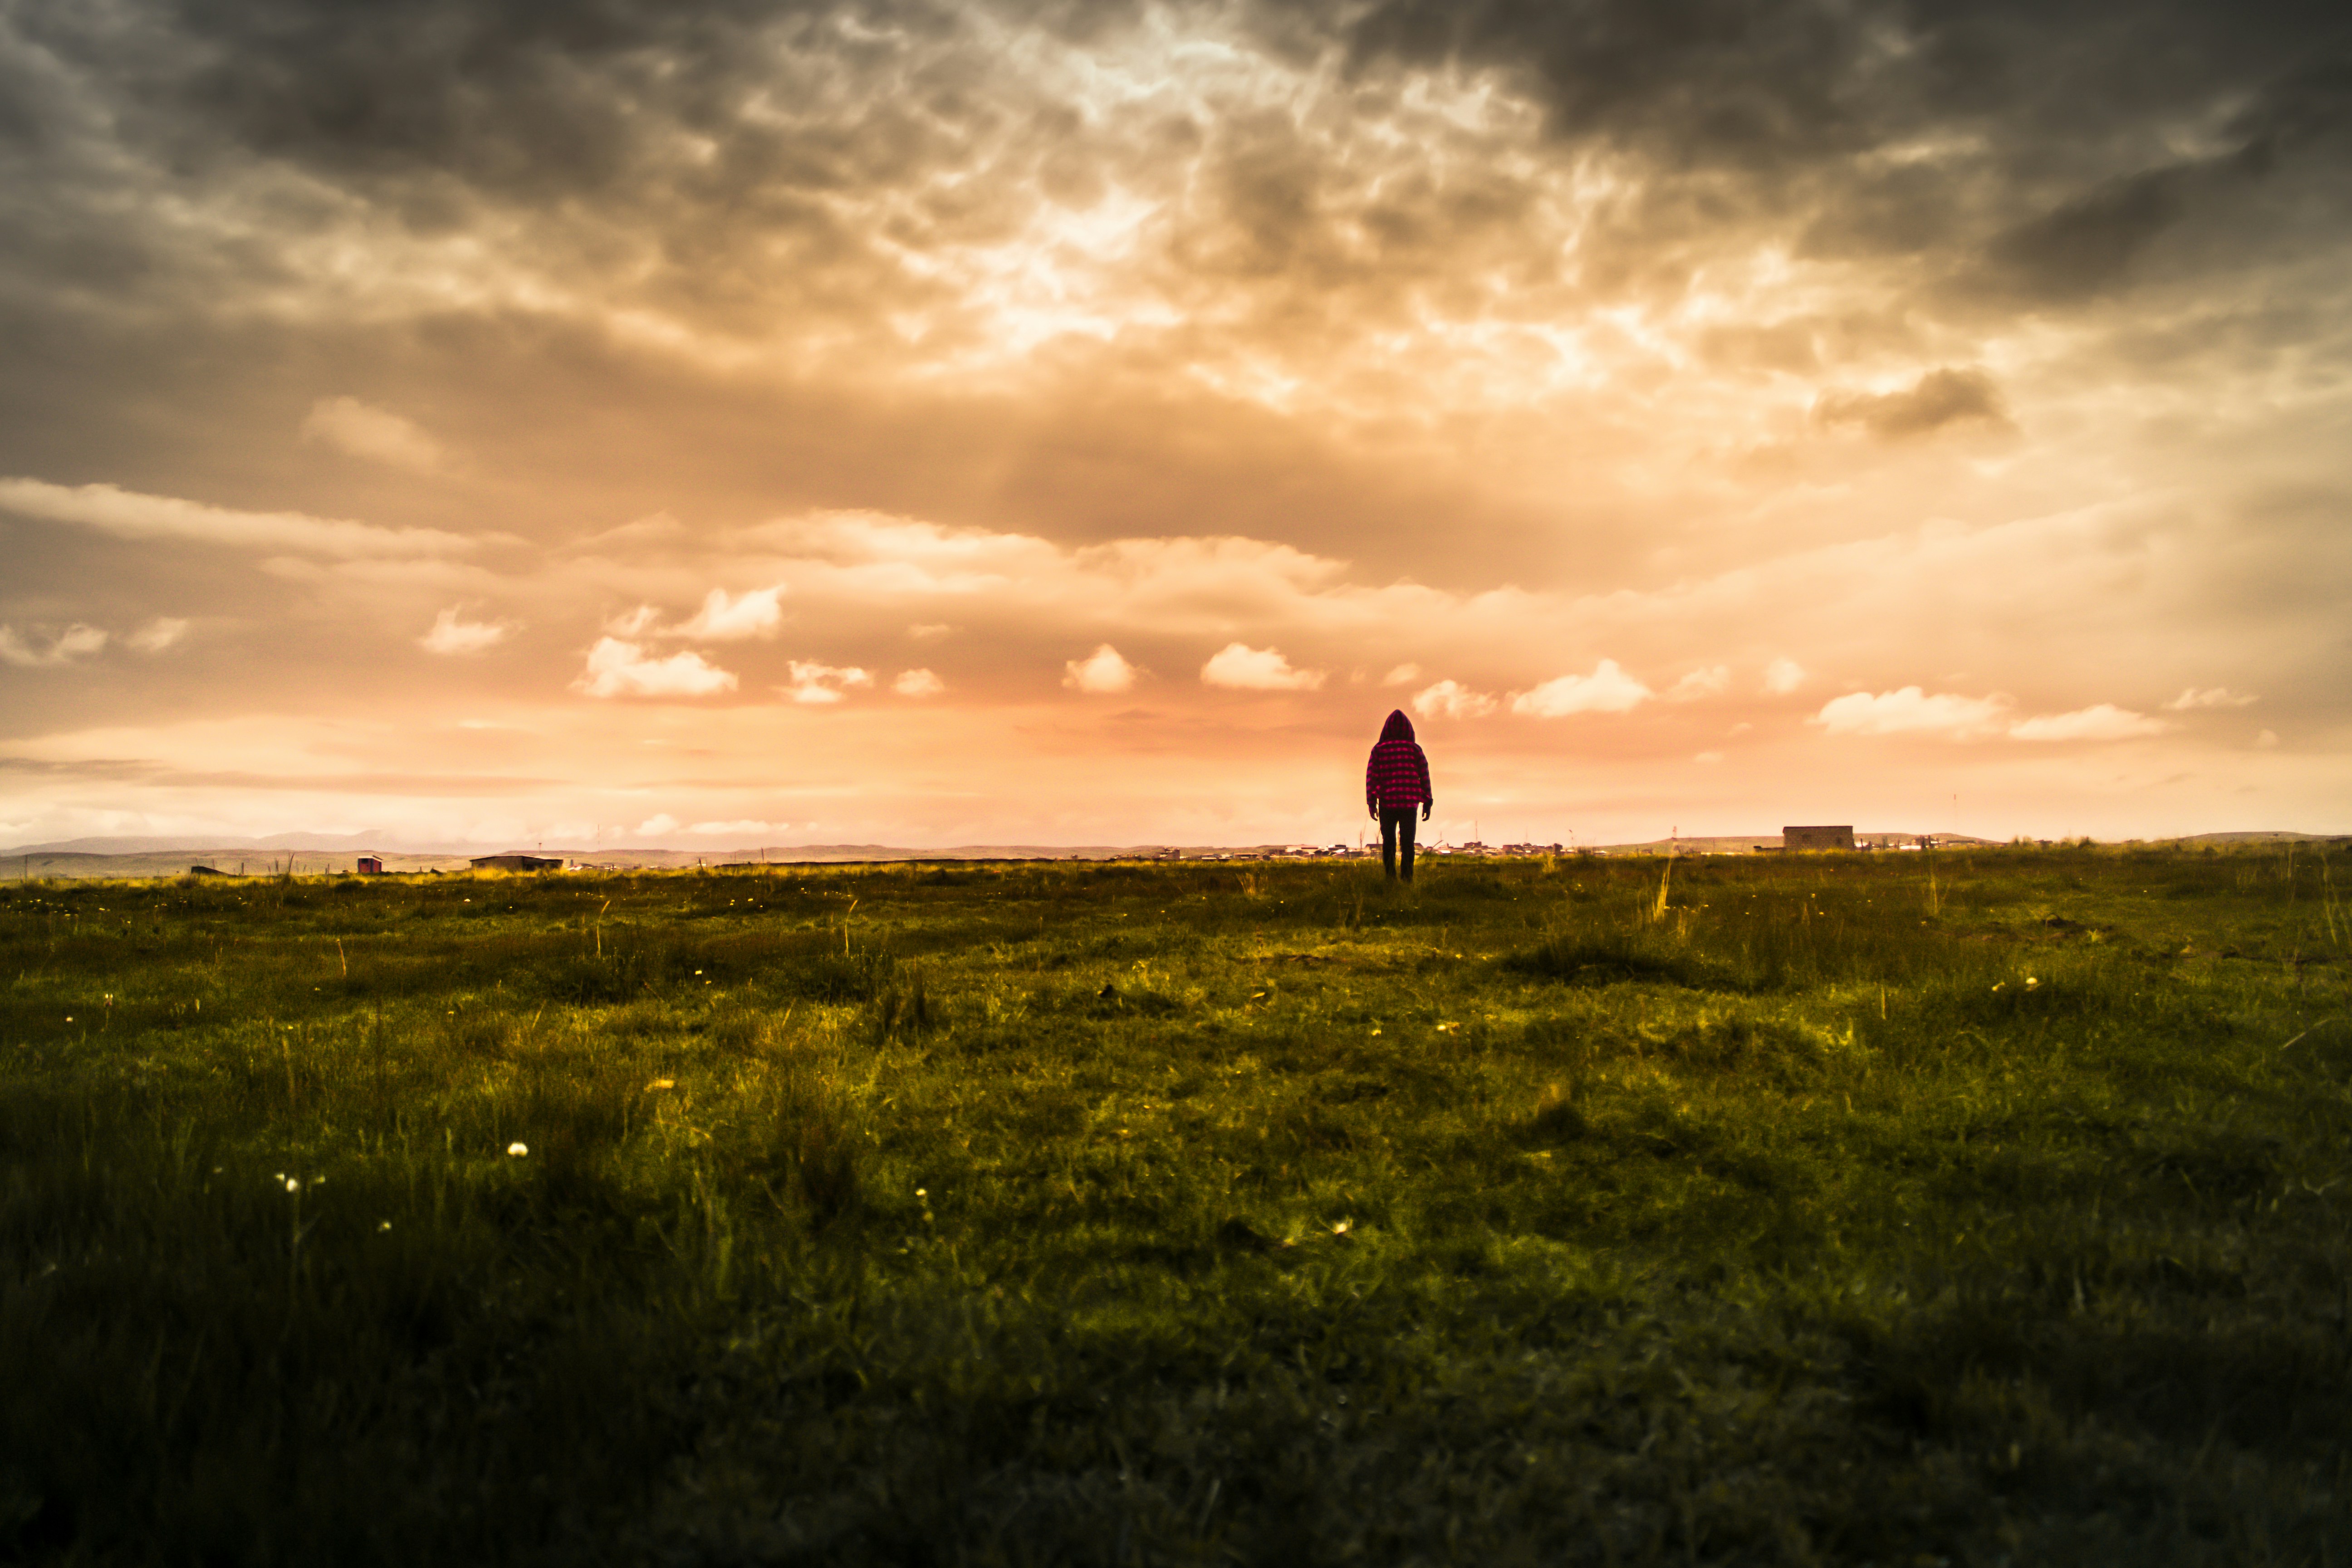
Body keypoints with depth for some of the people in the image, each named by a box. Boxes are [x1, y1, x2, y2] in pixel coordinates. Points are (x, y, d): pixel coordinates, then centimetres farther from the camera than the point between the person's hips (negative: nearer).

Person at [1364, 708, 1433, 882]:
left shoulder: (1379, 750, 0)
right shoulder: (1415, 749, 0)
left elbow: (1371, 776, -5)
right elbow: (1425, 776, -1)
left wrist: (1371, 803, -2)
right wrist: (1427, 803, 4)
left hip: (1387, 804, 0)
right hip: (1409, 804, 0)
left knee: (1389, 843, 12)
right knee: (1408, 844, 9)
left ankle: (1391, 880, 4)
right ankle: (1407, 880, 2)